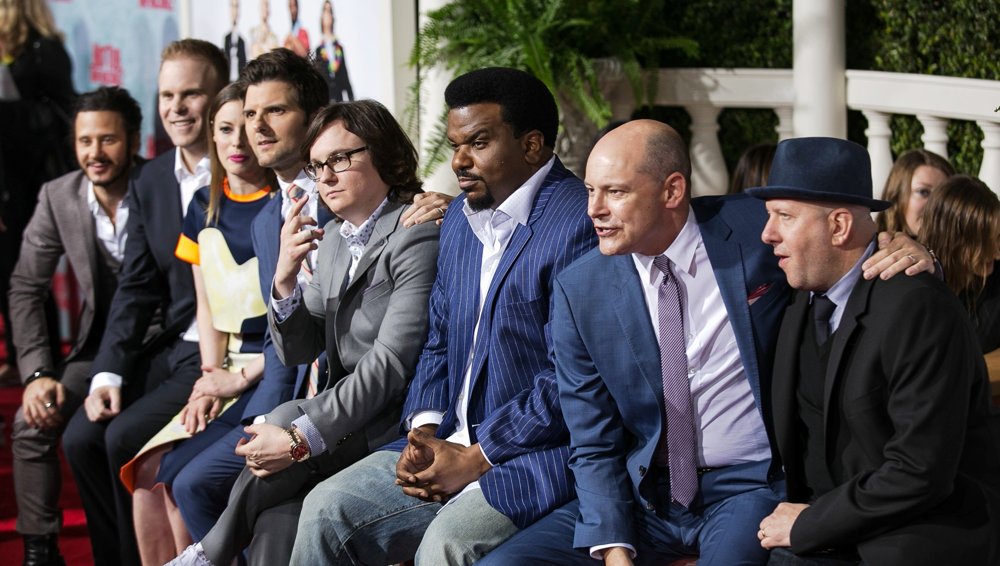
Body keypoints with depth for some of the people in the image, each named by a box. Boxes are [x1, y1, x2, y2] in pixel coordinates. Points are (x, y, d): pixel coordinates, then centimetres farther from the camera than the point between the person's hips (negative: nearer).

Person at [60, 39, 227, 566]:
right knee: (81, 437, -6)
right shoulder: (150, 182, 10)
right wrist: (108, 372, -3)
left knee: (126, 437, -18)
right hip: (174, 345, 7)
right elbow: (136, 288, 10)